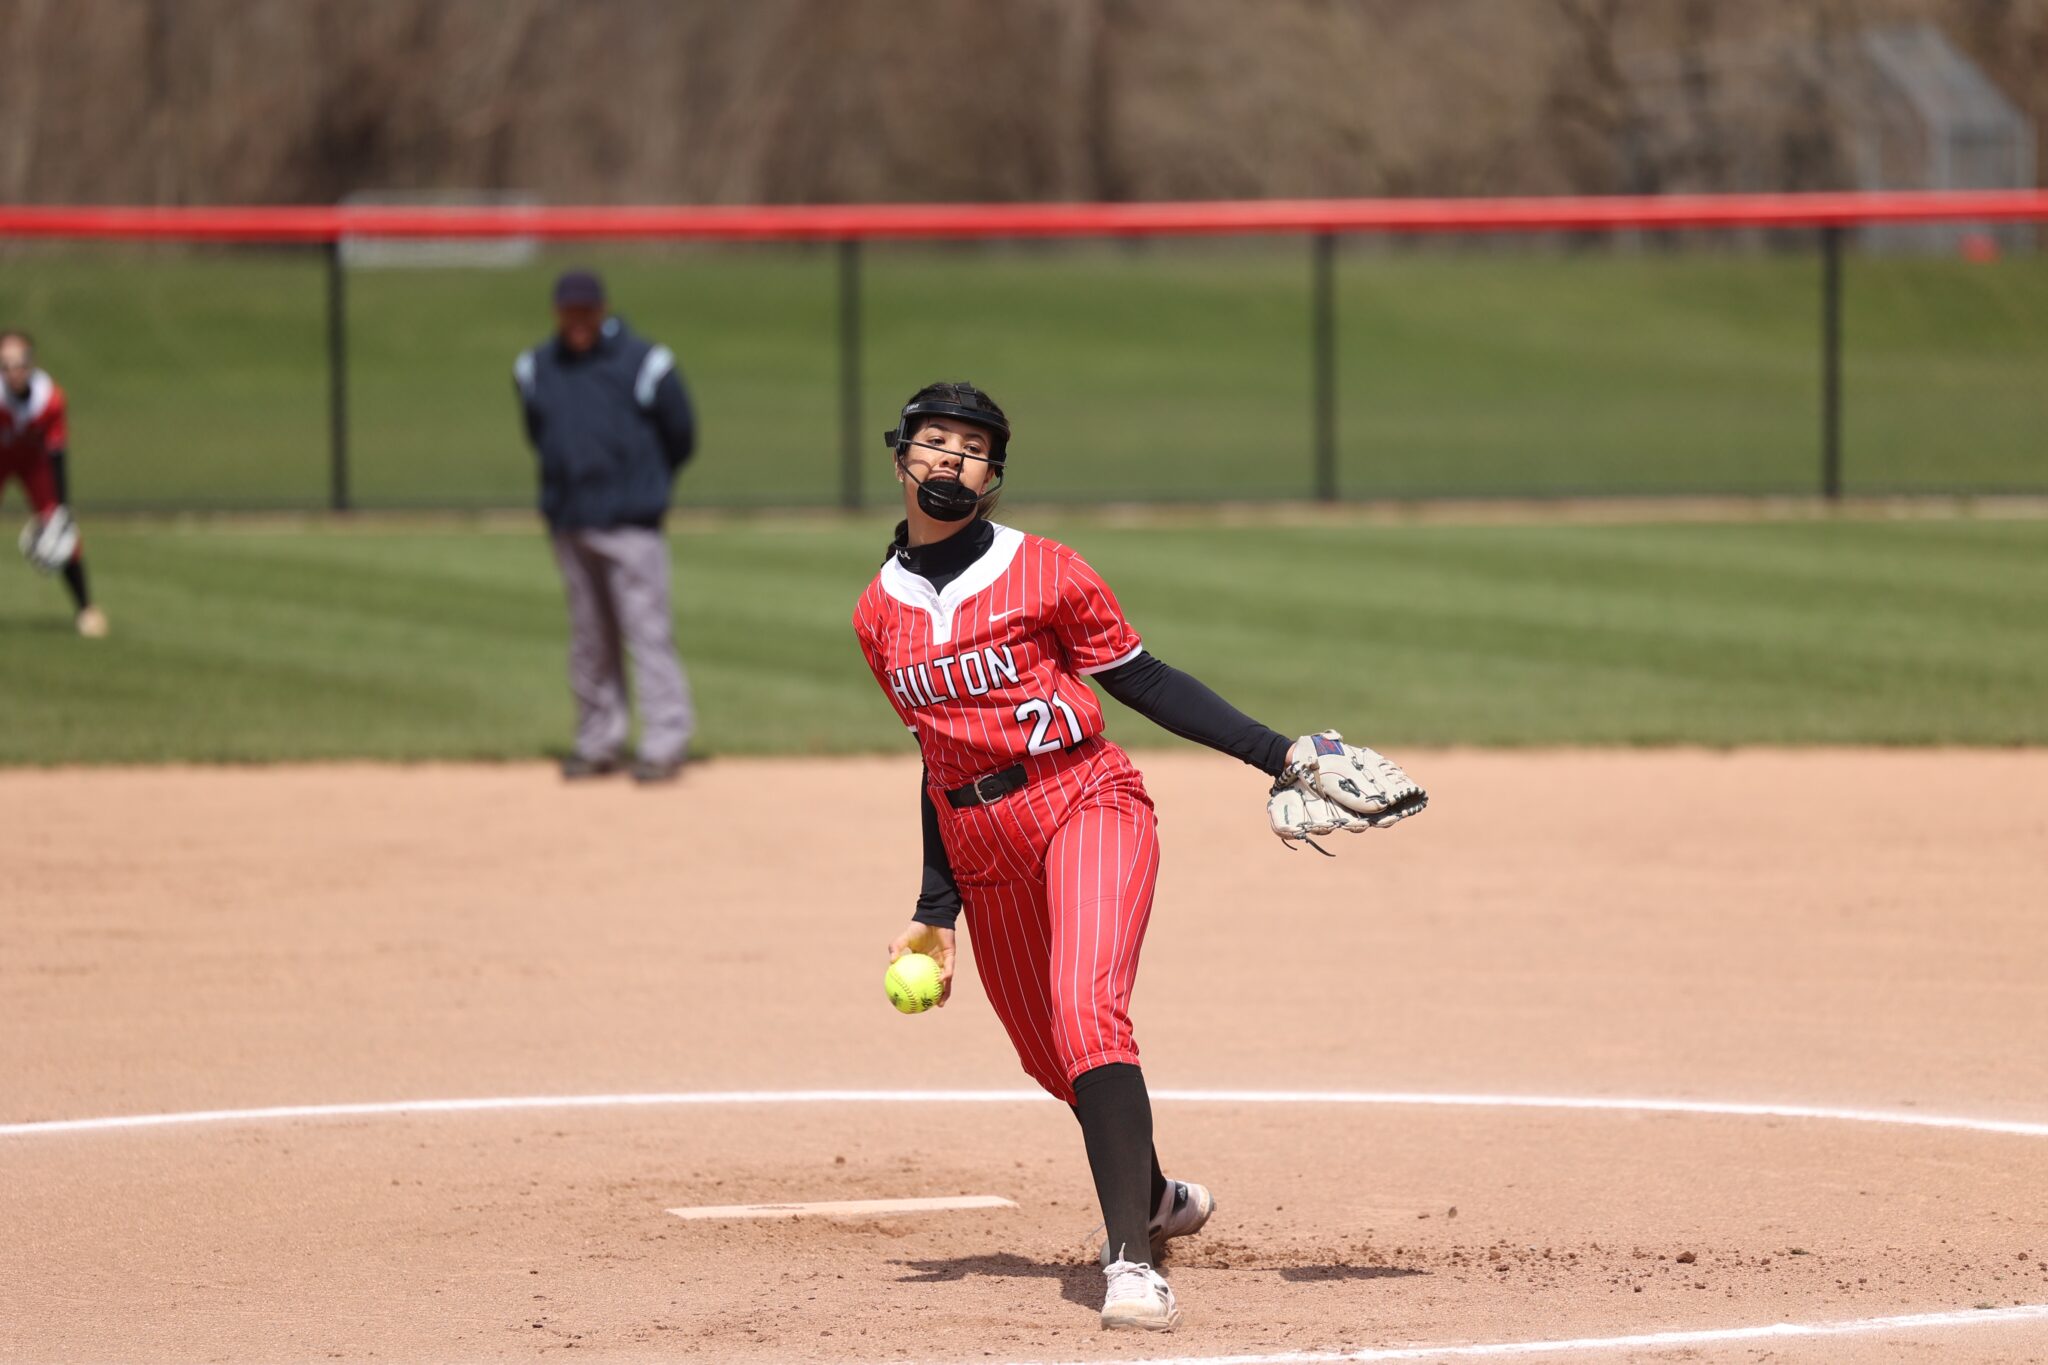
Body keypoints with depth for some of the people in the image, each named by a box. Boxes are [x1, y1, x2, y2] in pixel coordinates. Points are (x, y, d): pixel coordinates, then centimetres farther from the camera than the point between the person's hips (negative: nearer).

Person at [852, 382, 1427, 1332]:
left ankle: (1131, 1262, -32)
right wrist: (935, 912, 17)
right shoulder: (879, 614, 10)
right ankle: (1153, 1198, 42)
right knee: (1049, 1058, 13)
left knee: (1085, 1013, -25)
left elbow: (1144, 683, 2)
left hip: (1085, 804, -5)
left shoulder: (1042, 572, -3)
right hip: (981, 847, 5)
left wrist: (1274, 753, -5)